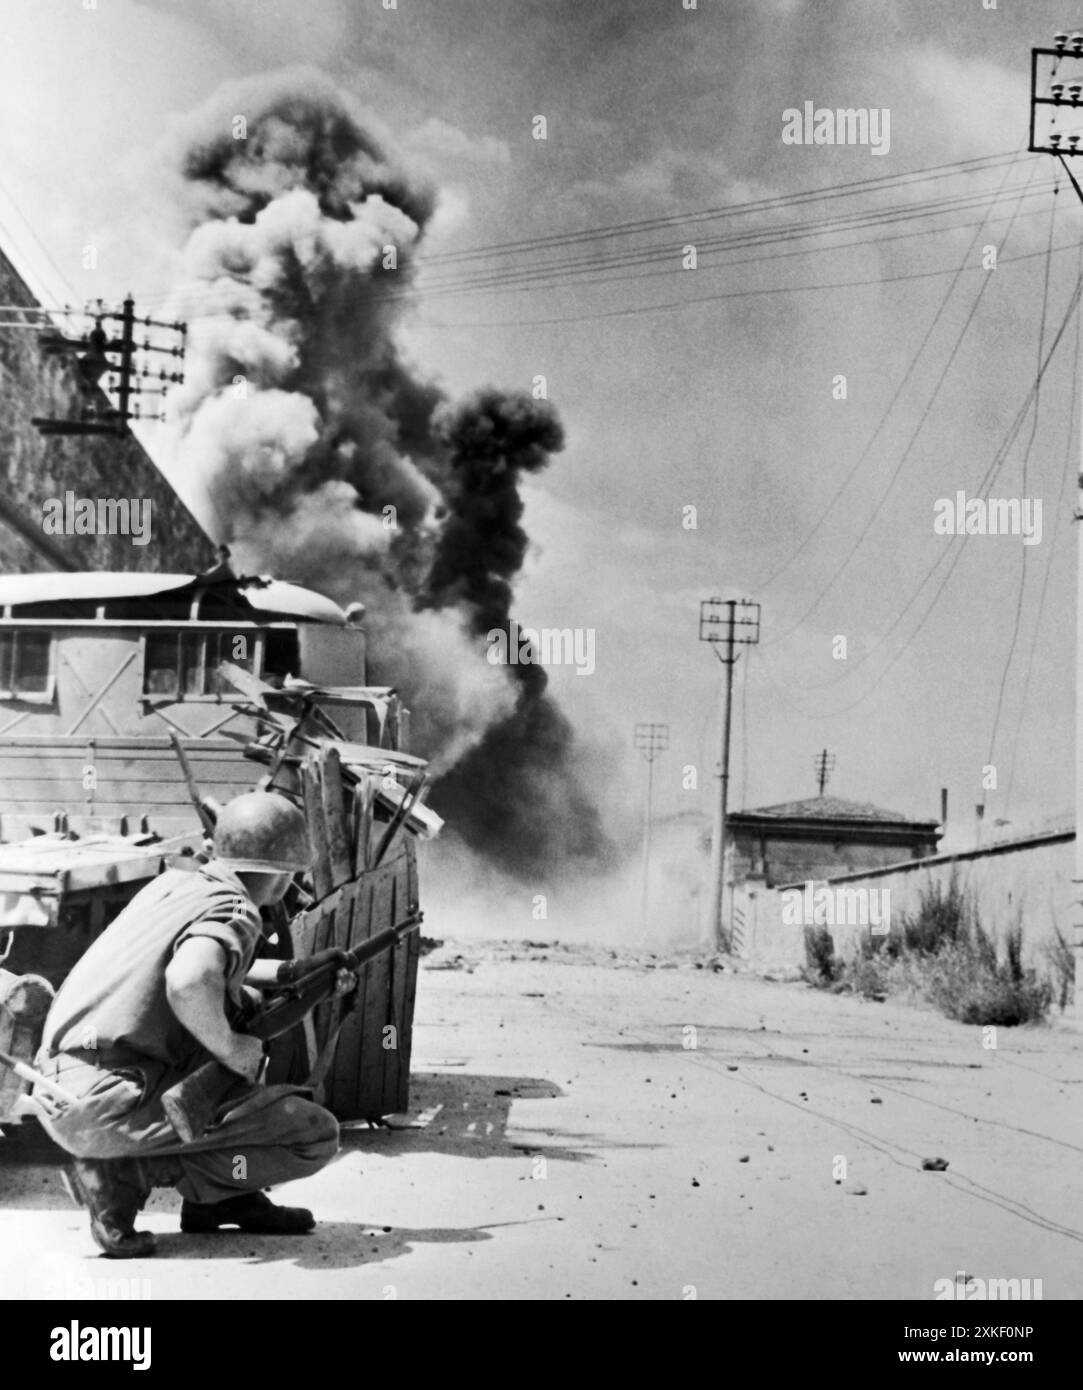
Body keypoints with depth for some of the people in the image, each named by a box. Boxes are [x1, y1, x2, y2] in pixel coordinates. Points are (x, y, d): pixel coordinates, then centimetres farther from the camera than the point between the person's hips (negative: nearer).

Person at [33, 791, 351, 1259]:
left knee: (246, 1008, 26)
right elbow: (188, 984, -35)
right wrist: (231, 1050, -17)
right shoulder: (233, 910, -13)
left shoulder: (174, 882, 13)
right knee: (316, 1136, -7)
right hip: (108, 1107, -9)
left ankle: (217, 1198, 20)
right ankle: (124, 1175, -6)